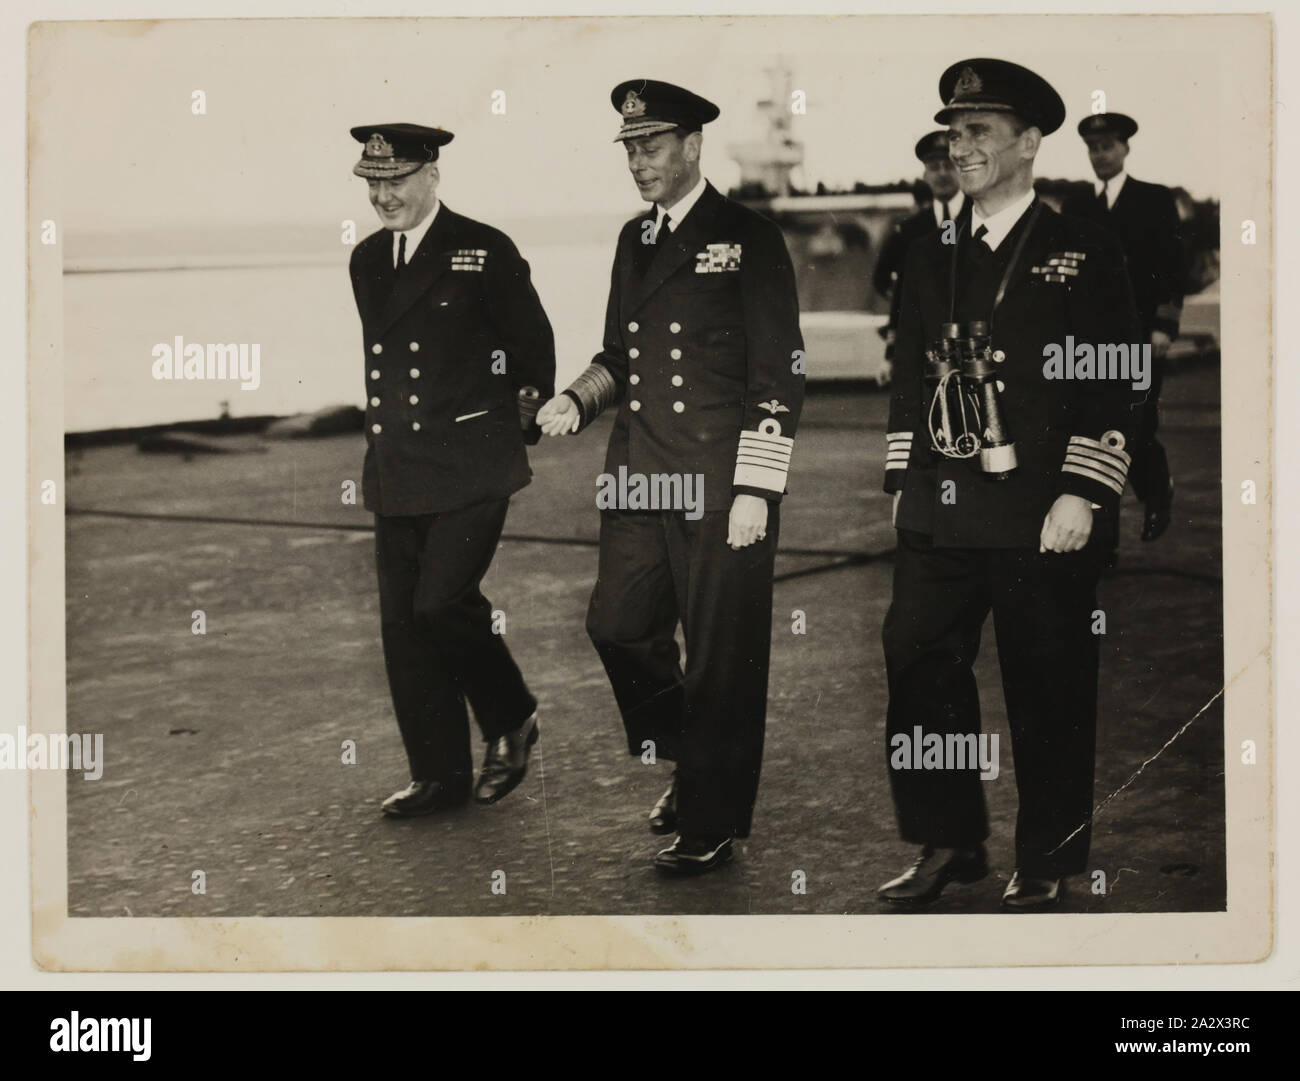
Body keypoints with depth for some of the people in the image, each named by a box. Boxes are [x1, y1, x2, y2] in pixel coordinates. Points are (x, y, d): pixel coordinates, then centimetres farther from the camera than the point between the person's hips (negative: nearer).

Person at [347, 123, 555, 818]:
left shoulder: (485, 252, -6)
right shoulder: (366, 259, 12)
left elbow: (534, 346, 2)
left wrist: (524, 418, 9)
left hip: (470, 470, -6)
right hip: (395, 474, 6)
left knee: (441, 603, -16)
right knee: (403, 623, 5)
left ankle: (510, 721, 9)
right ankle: (439, 777, 14)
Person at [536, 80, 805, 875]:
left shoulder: (748, 240, -6)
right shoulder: (634, 240, 14)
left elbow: (780, 376, -9)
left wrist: (756, 490, -13)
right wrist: (576, 403, 3)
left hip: (720, 488, -7)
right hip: (639, 477, 7)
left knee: (721, 657, 0)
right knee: (618, 627, 7)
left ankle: (712, 824, 12)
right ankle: (685, 765, 30)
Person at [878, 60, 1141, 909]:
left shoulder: (1085, 254, -1)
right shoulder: (932, 259, 14)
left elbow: (1114, 386, -6)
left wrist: (1082, 495, -13)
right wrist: (904, 482, 13)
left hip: (1043, 513, -5)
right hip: (941, 511, 5)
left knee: (1047, 684, 2)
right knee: (918, 663, 3)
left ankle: (1051, 857, 16)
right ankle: (949, 844, 15)